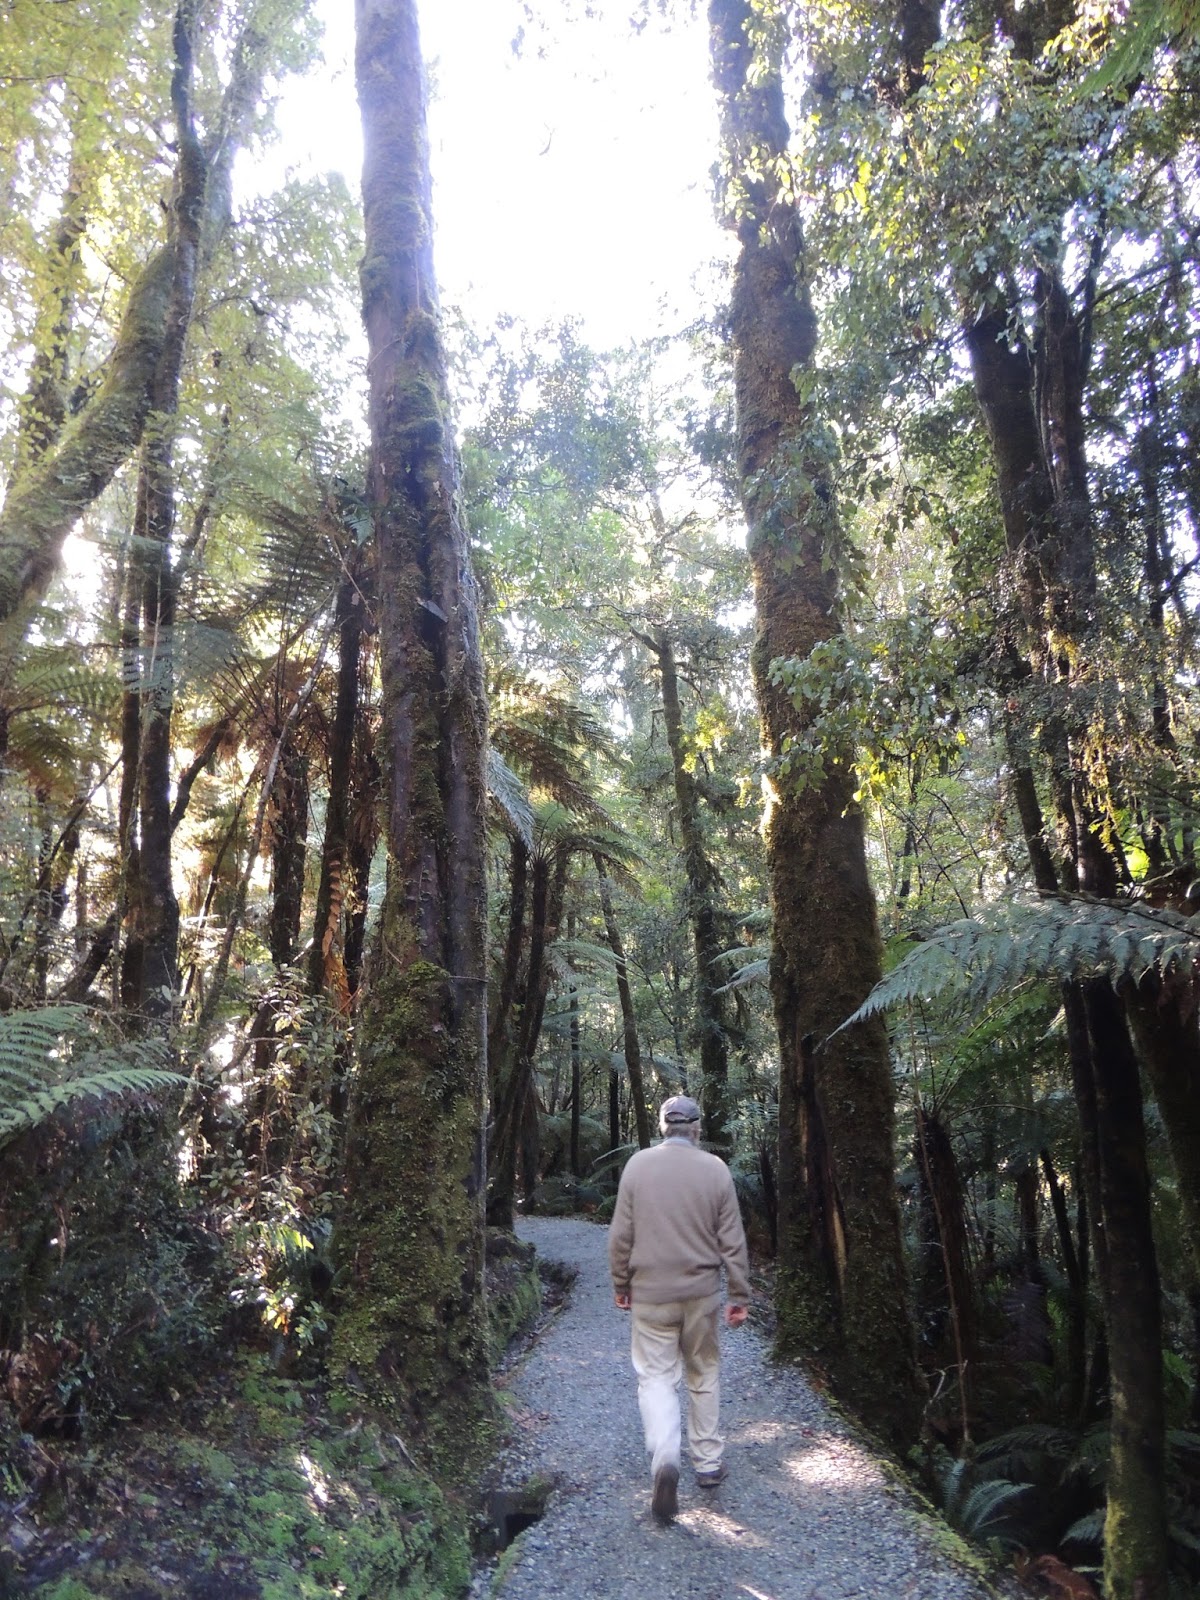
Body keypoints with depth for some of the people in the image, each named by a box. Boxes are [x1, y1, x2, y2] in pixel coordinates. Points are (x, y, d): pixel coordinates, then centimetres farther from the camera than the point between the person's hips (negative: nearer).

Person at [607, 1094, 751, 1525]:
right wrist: (740, 1295, 6)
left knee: (656, 1375, 5)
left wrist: (620, 1284, 10)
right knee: (704, 1375, 17)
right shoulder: (715, 1169, -6)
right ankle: (708, 1462, 26)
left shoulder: (638, 1165, -6)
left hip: (650, 1292, -1)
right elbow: (732, 1241, -2)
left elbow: (621, 1235, -3)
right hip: (702, 1292, 1)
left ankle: (665, 1457, -15)